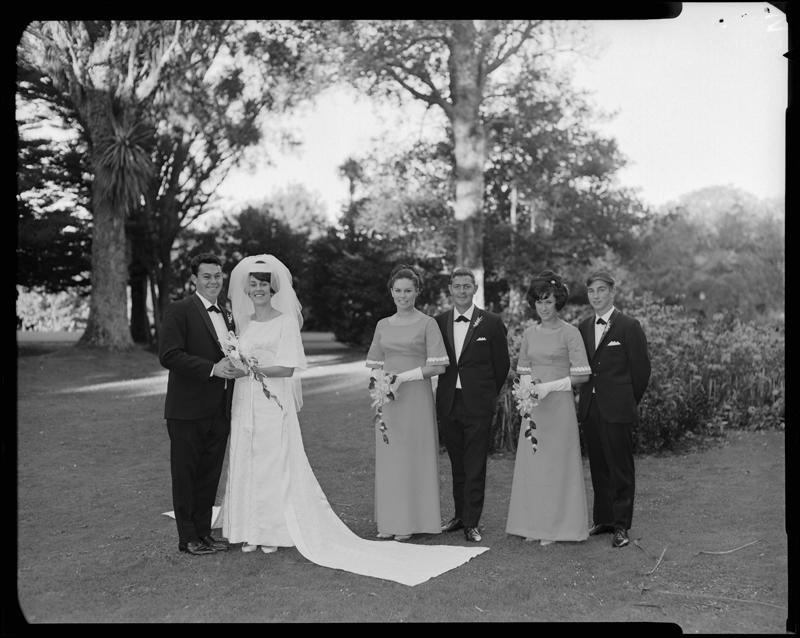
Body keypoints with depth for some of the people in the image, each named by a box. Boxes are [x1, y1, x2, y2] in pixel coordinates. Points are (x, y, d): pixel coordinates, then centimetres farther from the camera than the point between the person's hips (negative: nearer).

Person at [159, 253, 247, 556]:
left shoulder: (227, 316, 16)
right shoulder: (178, 311, -7)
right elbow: (168, 355, -17)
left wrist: (236, 367, -2)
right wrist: (213, 368, -21)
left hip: (219, 412, 6)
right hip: (187, 411, -6)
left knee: (210, 475, 12)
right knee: (185, 474, 3)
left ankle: (204, 532, 23)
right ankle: (188, 537, 12)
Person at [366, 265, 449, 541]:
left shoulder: (427, 324, -2)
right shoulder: (383, 325, 12)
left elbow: (438, 366, -8)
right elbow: (375, 365, 16)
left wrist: (404, 376, -15)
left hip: (416, 397, -4)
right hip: (388, 399, 4)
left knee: (414, 456, 0)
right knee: (388, 456, 5)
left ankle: (411, 521, 8)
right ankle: (390, 520, 13)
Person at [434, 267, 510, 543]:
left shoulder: (491, 322, -2)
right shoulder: (439, 322, 7)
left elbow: (502, 364, 4)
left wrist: (488, 394, 8)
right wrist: (445, 391, 10)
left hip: (477, 404, -3)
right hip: (448, 403, 4)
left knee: (475, 466, -1)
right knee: (457, 463, 13)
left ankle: (472, 523, 4)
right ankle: (460, 514, 24)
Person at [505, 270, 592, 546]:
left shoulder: (569, 333, -6)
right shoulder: (529, 334, 10)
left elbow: (582, 375, -9)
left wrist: (550, 386, -15)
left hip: (559, 405, -5)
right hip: (533, 406, 5)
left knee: (557, 464, 0)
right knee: (531, 463, 5)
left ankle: (556, 526, 10)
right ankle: (533, 524, 14)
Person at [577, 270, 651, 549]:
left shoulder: (629, 326, -5)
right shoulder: (583, 327, 11)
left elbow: (641, 369, -3)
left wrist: (629, 402, 3)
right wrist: (587, 398, 10)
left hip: (617, 410, -5)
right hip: (590, 408, 5)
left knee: (621, 468, 0)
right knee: (598, 468, 12)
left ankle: (621, 526, 6)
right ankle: (602, 520, 22)